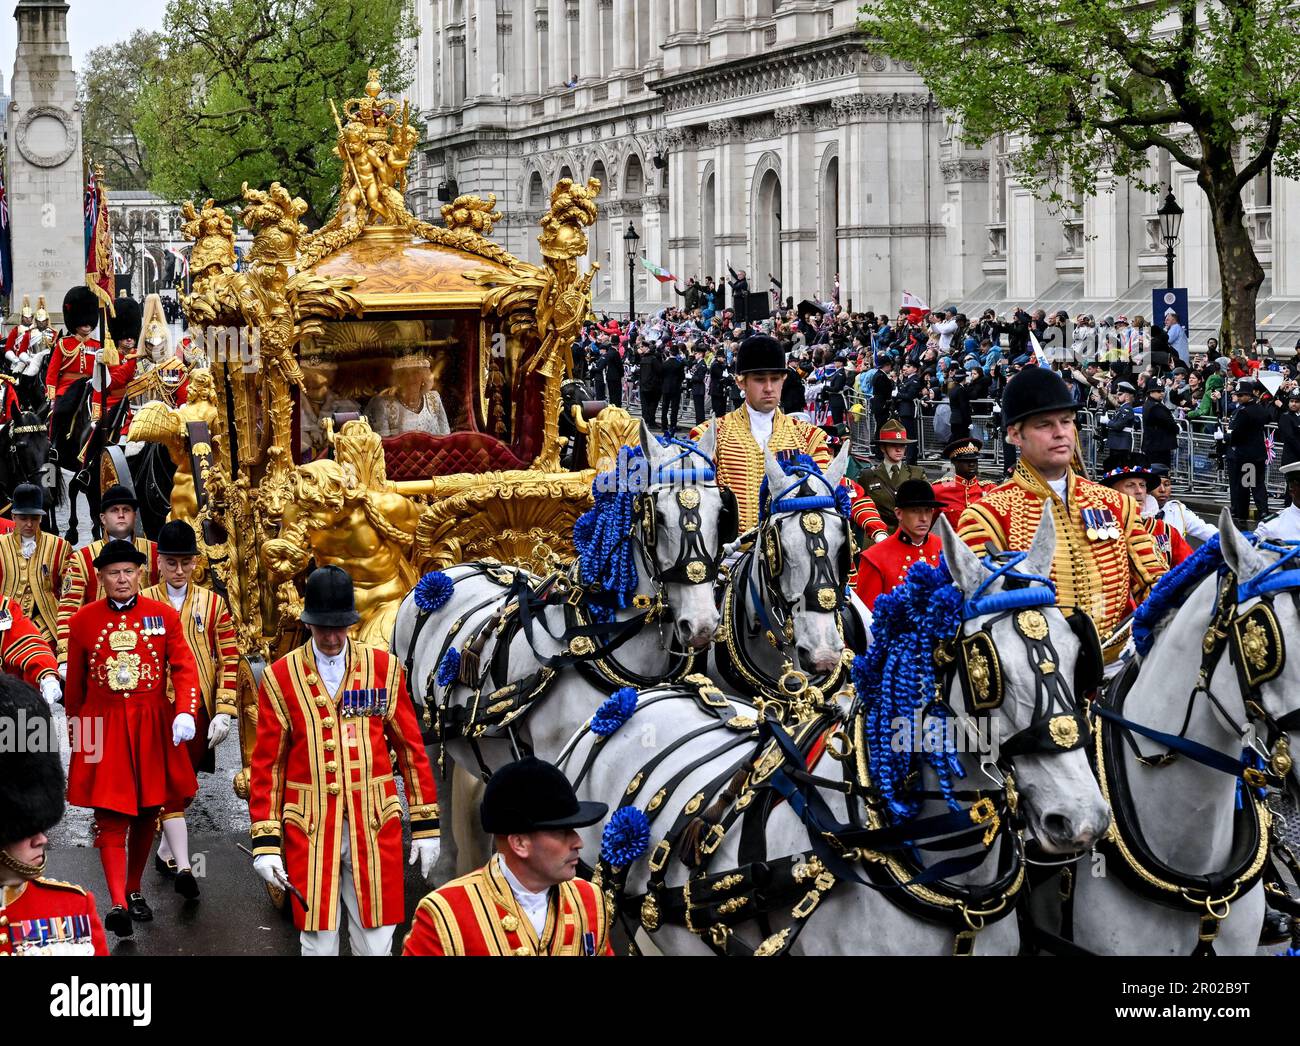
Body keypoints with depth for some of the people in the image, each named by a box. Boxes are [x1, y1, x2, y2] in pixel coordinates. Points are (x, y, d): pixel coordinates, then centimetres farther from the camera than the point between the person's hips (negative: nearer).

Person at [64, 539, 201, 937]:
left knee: (147, 813, 12)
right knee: (111, 817, -9)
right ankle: (117, 904, -17)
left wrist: (185, 713, -20)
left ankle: (134, 890, 29)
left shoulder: (164, 616, 0)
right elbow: (75, 682, 9)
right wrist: (74, 731, 15)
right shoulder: (83, 621, 0)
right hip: (103, 729, -1)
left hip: (153, 728, 2)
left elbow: (184, 668, -5)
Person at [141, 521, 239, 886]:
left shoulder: (213, 603, 4)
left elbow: (229, 659, 3)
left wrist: (224, 712, -4)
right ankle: (182, 867, -16)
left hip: (199, 709, 2)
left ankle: (167, 852, 29)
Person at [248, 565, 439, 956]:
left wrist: (425, 824, 6)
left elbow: (411, 748, 7)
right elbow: (267, 763, 2)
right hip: (309, 832, -1)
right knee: (317, 943, 4)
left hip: (374, 828, 1)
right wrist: (265, 839, -3)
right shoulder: (280, 678, 0)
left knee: (376, 942, 5)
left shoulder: (384, 668, 3)